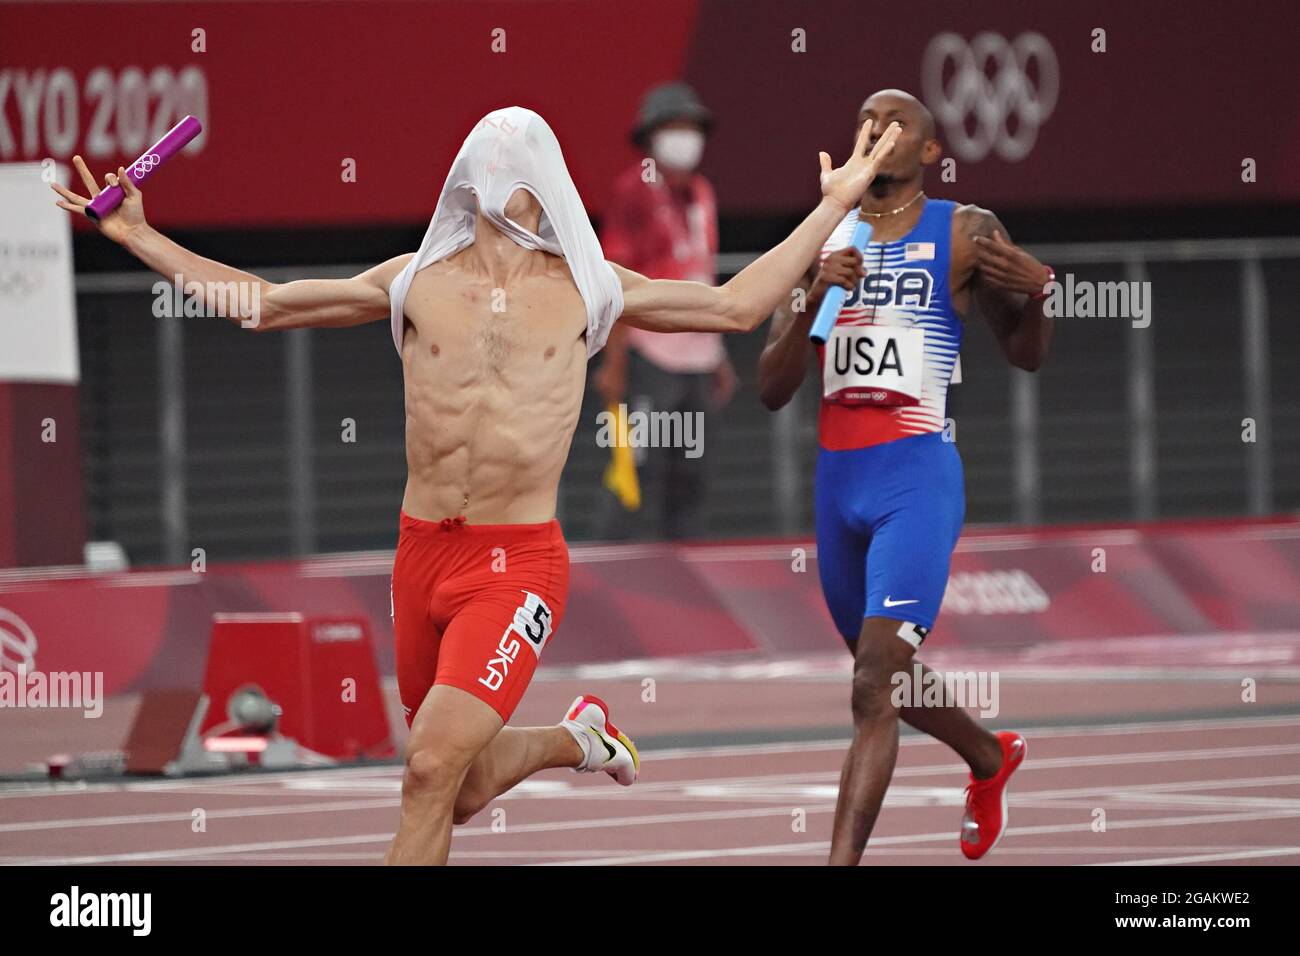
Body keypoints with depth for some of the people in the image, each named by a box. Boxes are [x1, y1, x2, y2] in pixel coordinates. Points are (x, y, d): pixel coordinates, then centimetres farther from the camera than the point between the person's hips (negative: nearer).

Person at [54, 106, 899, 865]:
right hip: (423, 553, 3)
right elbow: (259, 303, 12)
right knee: (463, 791, 15)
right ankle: (578, 737, 46)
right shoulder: (416, 281, 7)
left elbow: (737, 306, 13)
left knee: (434, 767, -20)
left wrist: (836, 205, 12)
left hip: (519, 562, -3)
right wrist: (139, 237, 9)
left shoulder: (584, 288, 5)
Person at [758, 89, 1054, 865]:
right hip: (838, 480, 6)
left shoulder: (964, 234, -1)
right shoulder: (821, 242, 9)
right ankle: (992, 759, 49)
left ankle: (841, 862, -20)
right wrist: (814, 297, -12)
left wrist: (1035, 293, -16)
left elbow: (1026, 354, 7)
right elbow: (772, 389, 5)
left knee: (876, 688, -16)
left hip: (917, 478, -6)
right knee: (890, 675, 21)